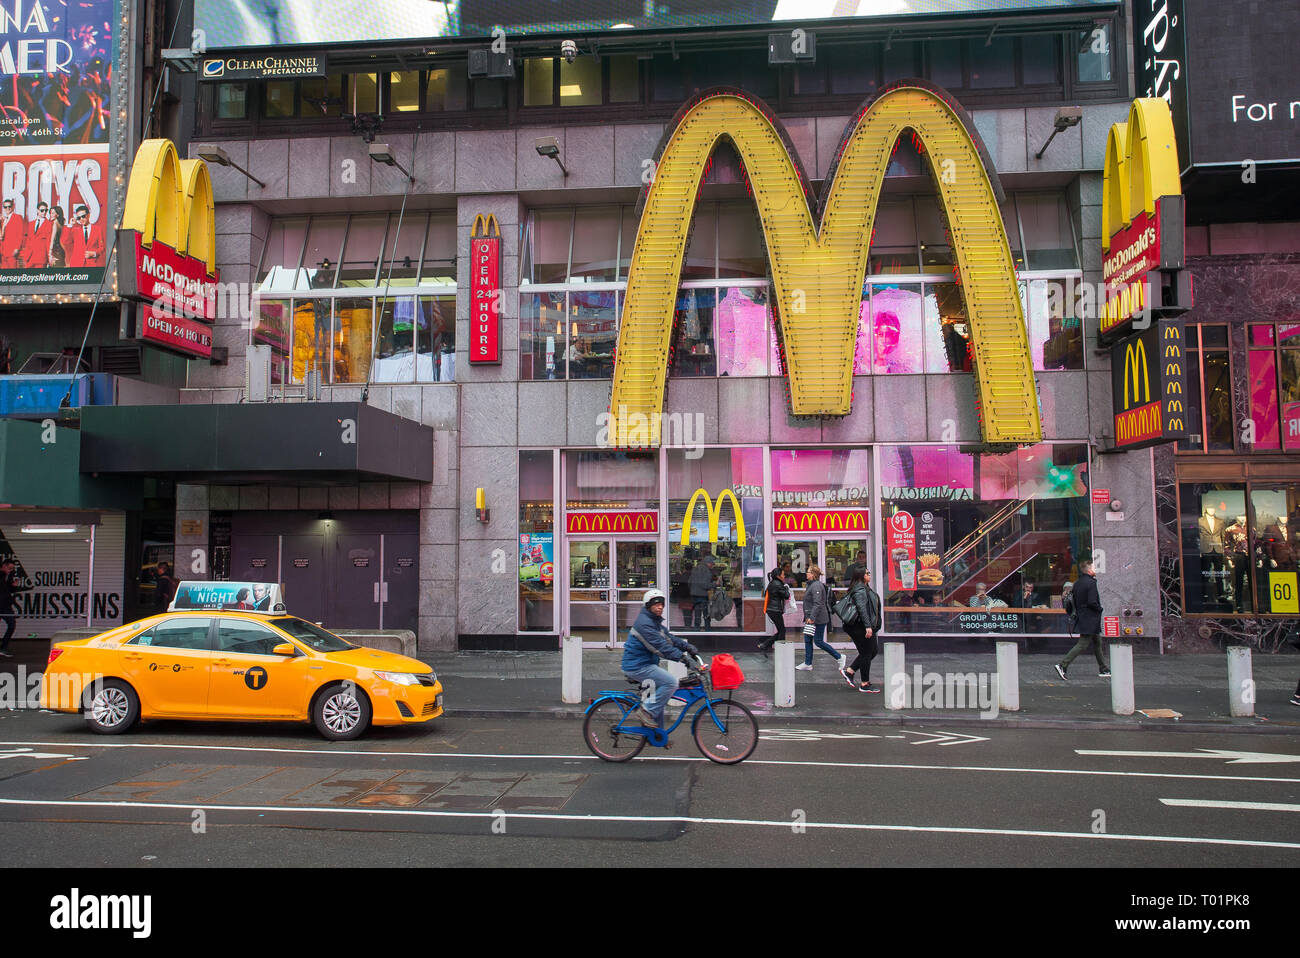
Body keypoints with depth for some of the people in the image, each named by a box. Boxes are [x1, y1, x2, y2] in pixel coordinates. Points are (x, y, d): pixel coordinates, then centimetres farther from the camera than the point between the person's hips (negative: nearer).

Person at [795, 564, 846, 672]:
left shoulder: (816, 586, -18)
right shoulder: (810, 585, 14)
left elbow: (817, 604, -25)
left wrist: (812, 617, -28)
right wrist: (807, 617, 22)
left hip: (818, 619, -10)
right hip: (811, 618, 10)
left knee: (818, 641, -5)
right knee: (807, 640, 10)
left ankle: (839, 657, 7)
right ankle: (808, 664, 15)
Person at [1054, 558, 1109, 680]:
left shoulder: (1077, 584, 10)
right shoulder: (1091, 583, -16)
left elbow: (1075, 601, 14)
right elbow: (1092, 602, -22)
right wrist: (1100, 609, -5)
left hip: (1081, 617, 10)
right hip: (1090, 619, -10)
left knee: (1097, 643, 18)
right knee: (1083, 645, -9)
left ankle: (1104, 670, 24)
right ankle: (1062, 665, -14)